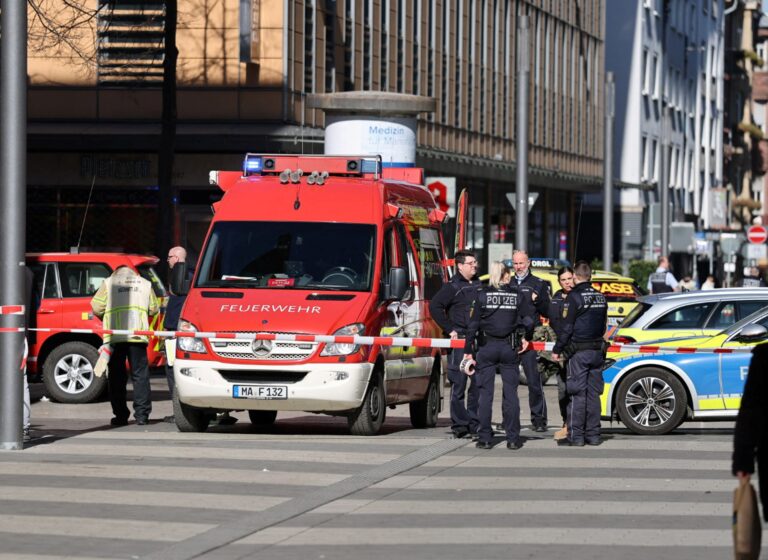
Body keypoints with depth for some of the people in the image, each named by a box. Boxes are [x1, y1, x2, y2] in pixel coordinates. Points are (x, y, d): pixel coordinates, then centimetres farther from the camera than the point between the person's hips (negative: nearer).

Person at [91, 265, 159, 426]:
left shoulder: (109, 283, 8)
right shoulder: (145, 284, 15)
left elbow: (96, 308, 3)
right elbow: (154, 309, 15)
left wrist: (105, 318, 22)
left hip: (114, 336, -1)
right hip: (138, 336, 1)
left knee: (117, 376, 6)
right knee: (140, 375, 5)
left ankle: (120, 415, 4)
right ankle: (142, 414, -1)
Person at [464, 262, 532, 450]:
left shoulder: (482, 295, -1)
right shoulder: (517, 295, 0)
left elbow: (473, 325, -4)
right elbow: (529, 321, 1)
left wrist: (468, 350, 0)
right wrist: (526, 338, 21)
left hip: (486, 349, -1)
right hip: (509, 349, 1)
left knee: (485, 393, 4)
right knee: (510, 393, 6)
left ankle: (484, 438, 2)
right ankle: (513, 438, 5)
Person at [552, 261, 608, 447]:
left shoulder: (574, 297, -11)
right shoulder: (600, 297, 12)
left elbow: (566, 327, -12)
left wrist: (557, 349, -4)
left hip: (579, 352, -7)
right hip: (597, 350, 7)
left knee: (577, 394, -4)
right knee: (593, 393, 9)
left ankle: (576, 436, -4)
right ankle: (593, 434, 11)